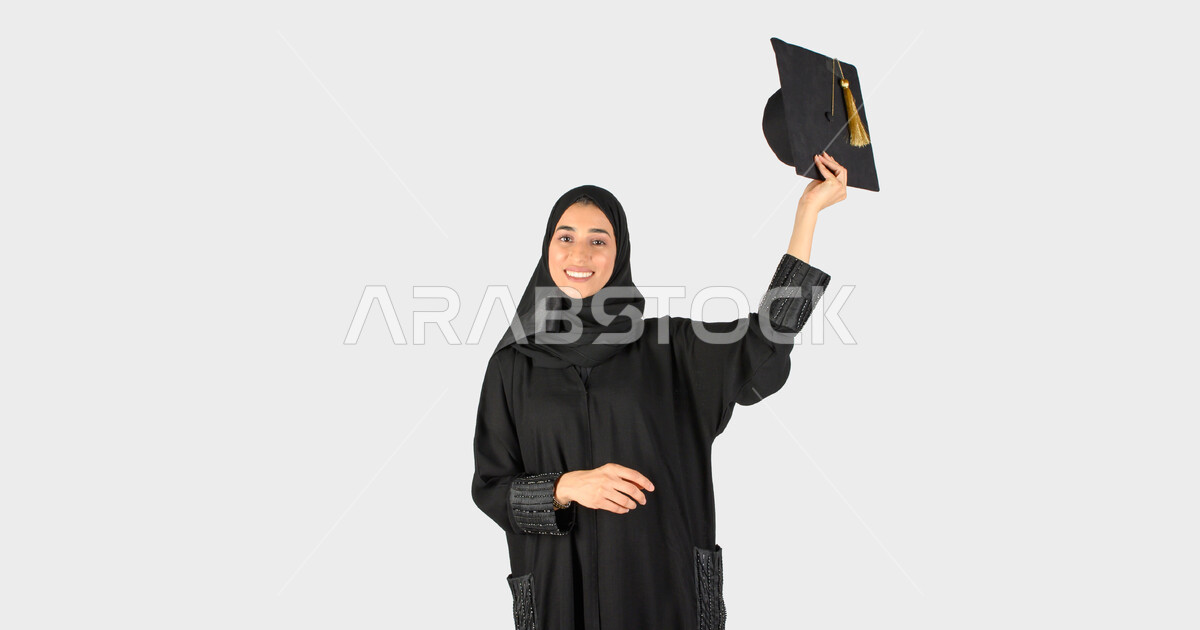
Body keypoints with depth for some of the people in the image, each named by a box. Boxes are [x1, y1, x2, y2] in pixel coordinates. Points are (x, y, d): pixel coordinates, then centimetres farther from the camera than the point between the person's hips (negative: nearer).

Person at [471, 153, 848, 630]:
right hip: (561, 586, 0)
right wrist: (568, 487, -19)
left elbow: (764, 344, -12)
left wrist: (808, 210, -11)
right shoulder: (513, 363, 0)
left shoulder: (662, 346, 0)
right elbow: (490, 486, 0)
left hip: (660, 584, 1)